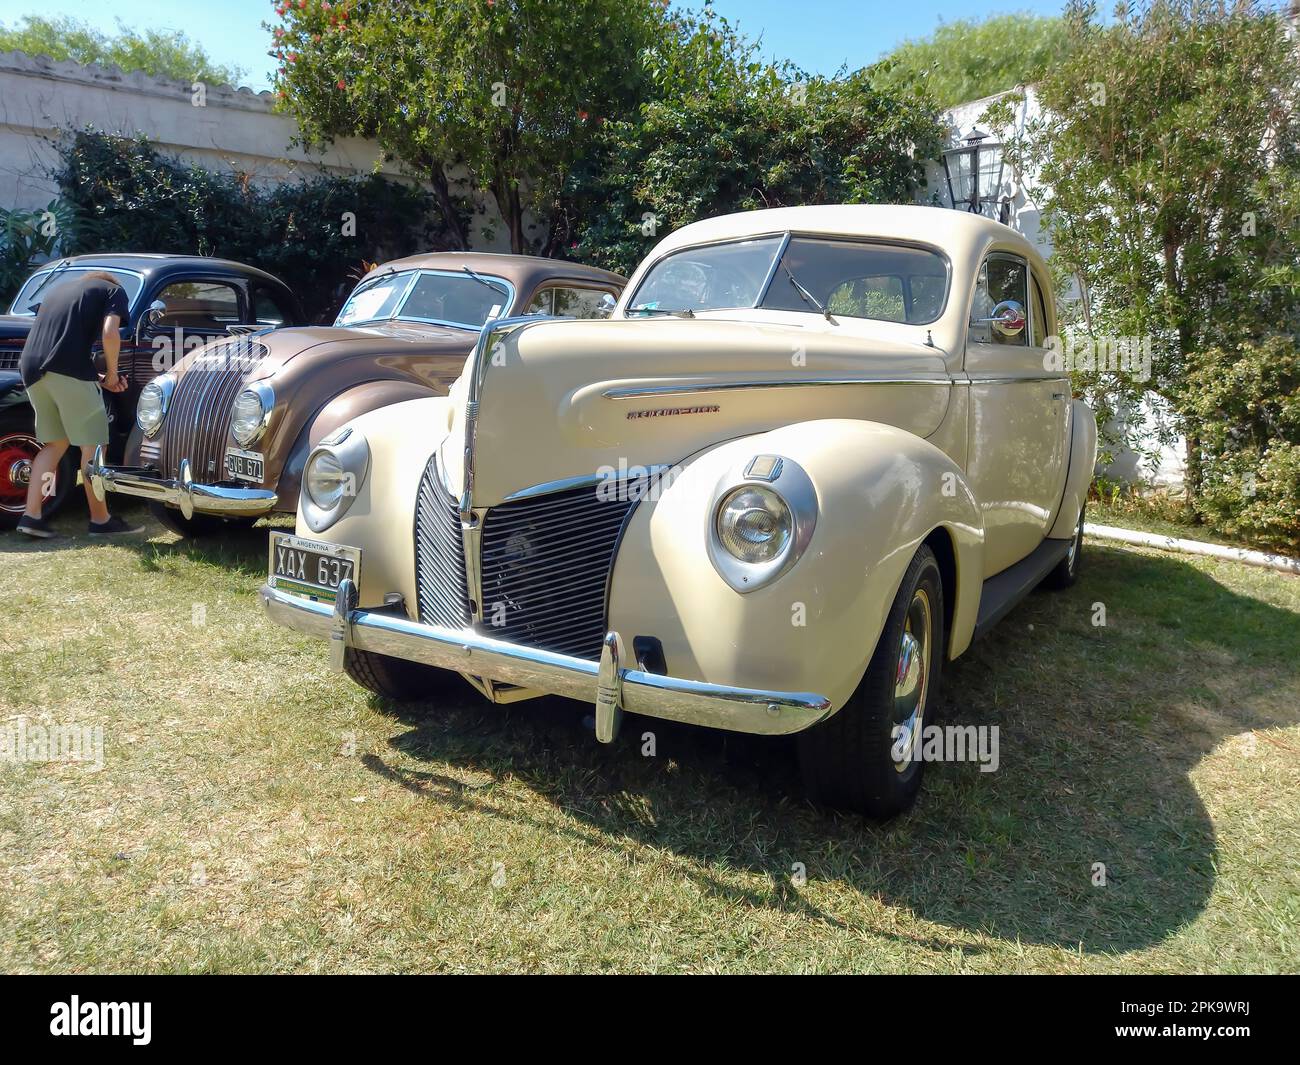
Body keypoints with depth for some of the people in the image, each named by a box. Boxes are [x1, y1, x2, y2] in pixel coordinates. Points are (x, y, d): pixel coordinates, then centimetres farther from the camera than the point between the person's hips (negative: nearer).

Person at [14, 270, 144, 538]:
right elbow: (109, 333, -8)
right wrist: (112, 374, 6)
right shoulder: (113, 290, 12)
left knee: (56, 443, 16)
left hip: (32, 368, 7)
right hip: (68, 368, -7)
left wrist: (97, 378, 25)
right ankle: (100, 520, 6)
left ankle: (31, 516, 10)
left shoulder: (59, 288, 32)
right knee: (92, 445, 2)